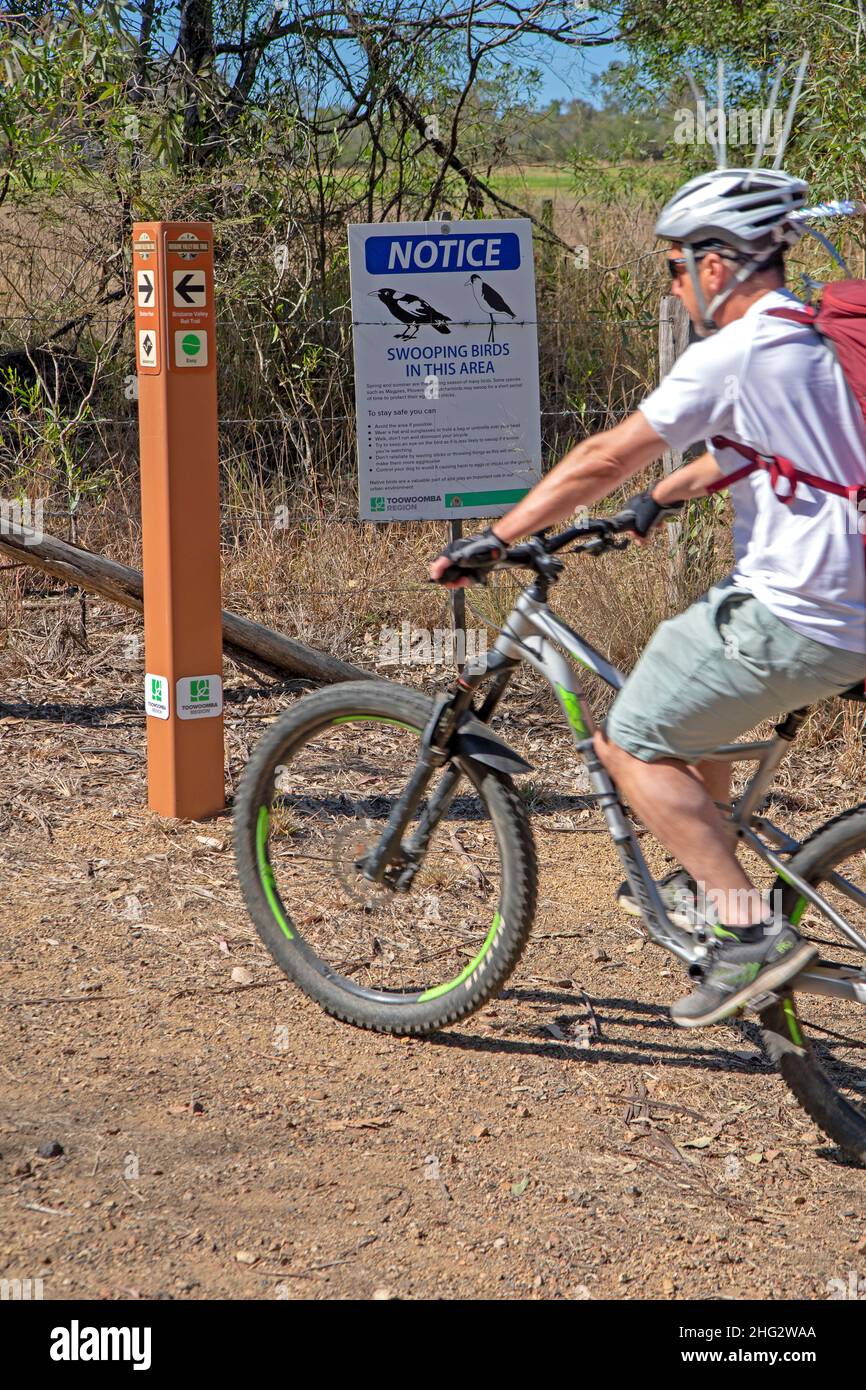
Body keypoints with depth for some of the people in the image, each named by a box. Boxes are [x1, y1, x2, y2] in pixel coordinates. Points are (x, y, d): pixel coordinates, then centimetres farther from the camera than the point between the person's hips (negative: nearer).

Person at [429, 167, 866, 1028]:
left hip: (785, 618, -10)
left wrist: (494, 540, -3)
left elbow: (604, 458, -11)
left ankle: (752, 932, -4)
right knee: (679, 692, 28)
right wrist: (660, 498, 40)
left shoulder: (732, 354, -14)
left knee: (633, 743, 1)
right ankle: (702, 878, 35)